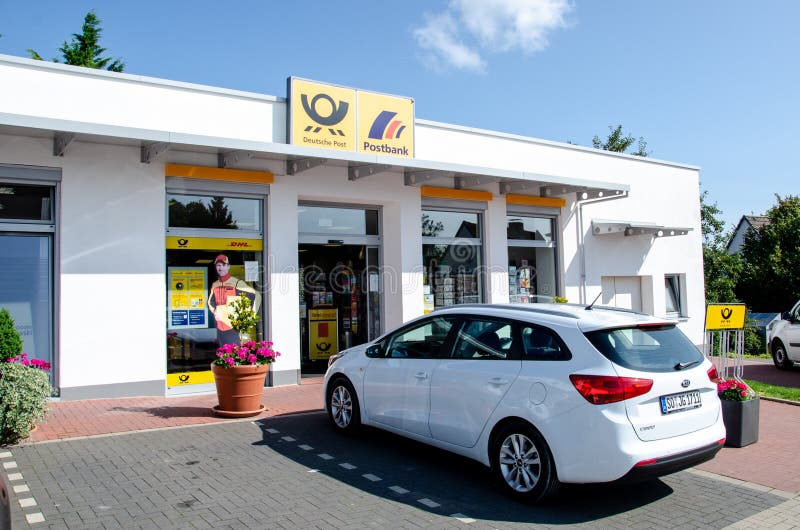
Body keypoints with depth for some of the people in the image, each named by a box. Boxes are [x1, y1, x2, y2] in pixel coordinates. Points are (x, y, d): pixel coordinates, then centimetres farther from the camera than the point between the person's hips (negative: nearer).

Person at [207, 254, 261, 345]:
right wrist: (215, 311, 11)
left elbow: (256, 296, -7)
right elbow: (211, 302, 29)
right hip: (220, 328, 6)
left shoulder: (237, 283, -7)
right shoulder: (215, 285, 12)